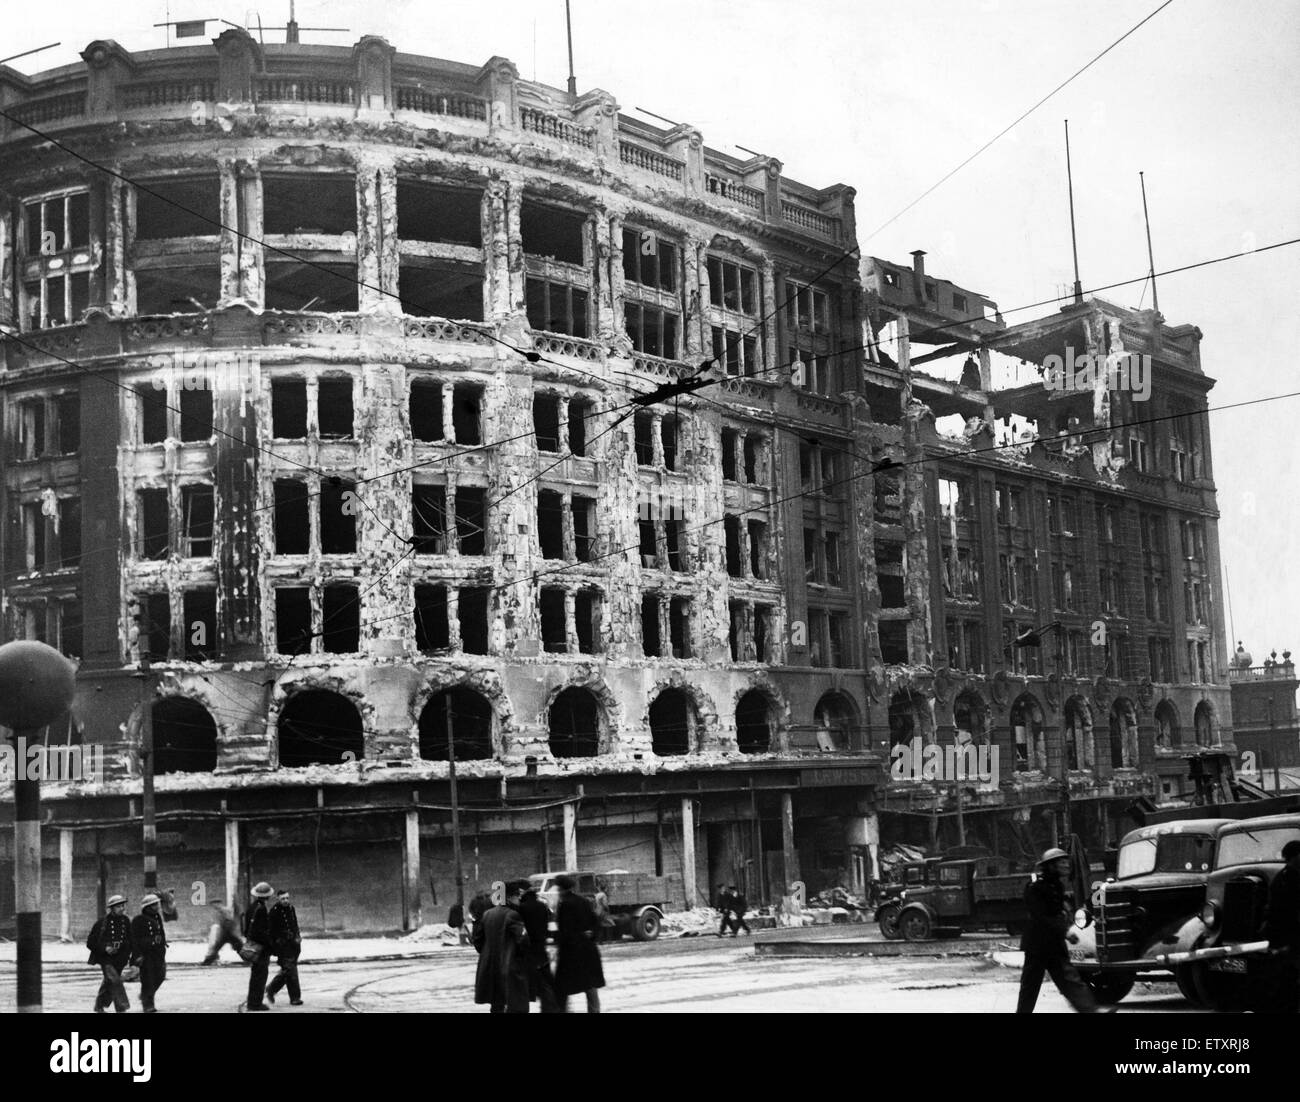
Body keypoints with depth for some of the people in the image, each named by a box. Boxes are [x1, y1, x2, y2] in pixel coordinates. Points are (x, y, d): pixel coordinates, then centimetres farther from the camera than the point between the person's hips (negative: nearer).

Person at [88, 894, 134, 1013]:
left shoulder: (126, 921, 4)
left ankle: (99, 1007, 34)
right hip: (105, 958, -5)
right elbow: (90, 942, -7)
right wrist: (105, 948, -19)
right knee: (115, 981, -20)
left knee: (109, 983, 16)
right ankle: (121, 1008, -20)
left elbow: (130, 940, 17)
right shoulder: (103, 922, -11)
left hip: (119, 959, 5)